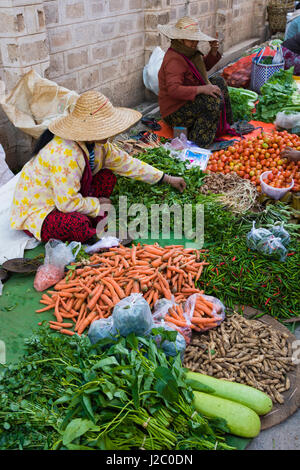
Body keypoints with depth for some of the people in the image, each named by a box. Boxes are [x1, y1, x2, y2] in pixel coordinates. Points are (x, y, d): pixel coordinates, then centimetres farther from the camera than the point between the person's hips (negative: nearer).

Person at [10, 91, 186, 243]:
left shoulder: (97, 142, -6)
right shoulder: (65, 155, -35)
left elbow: (125, 162, 5)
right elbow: (67, 203, -32)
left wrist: (166, 178, 7)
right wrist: (98, 205, -15)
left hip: (66, 199, 9)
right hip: (36, 211, -9)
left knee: (108, 176, -1)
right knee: (77, 224, -38)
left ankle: (98, 222, -7)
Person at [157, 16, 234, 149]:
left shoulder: (188, 51, 9)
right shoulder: (174, 60, -24)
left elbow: (205, 66, 25)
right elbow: (173, 89, -36)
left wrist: (213, 52, 4)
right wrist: (202, 89, -38)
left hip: (188, 102, 11)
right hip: (175, 112, -11)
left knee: (219, 82, 15)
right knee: (215, 99, -29)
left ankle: (223, 127, 16)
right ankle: (197, 146, -27)